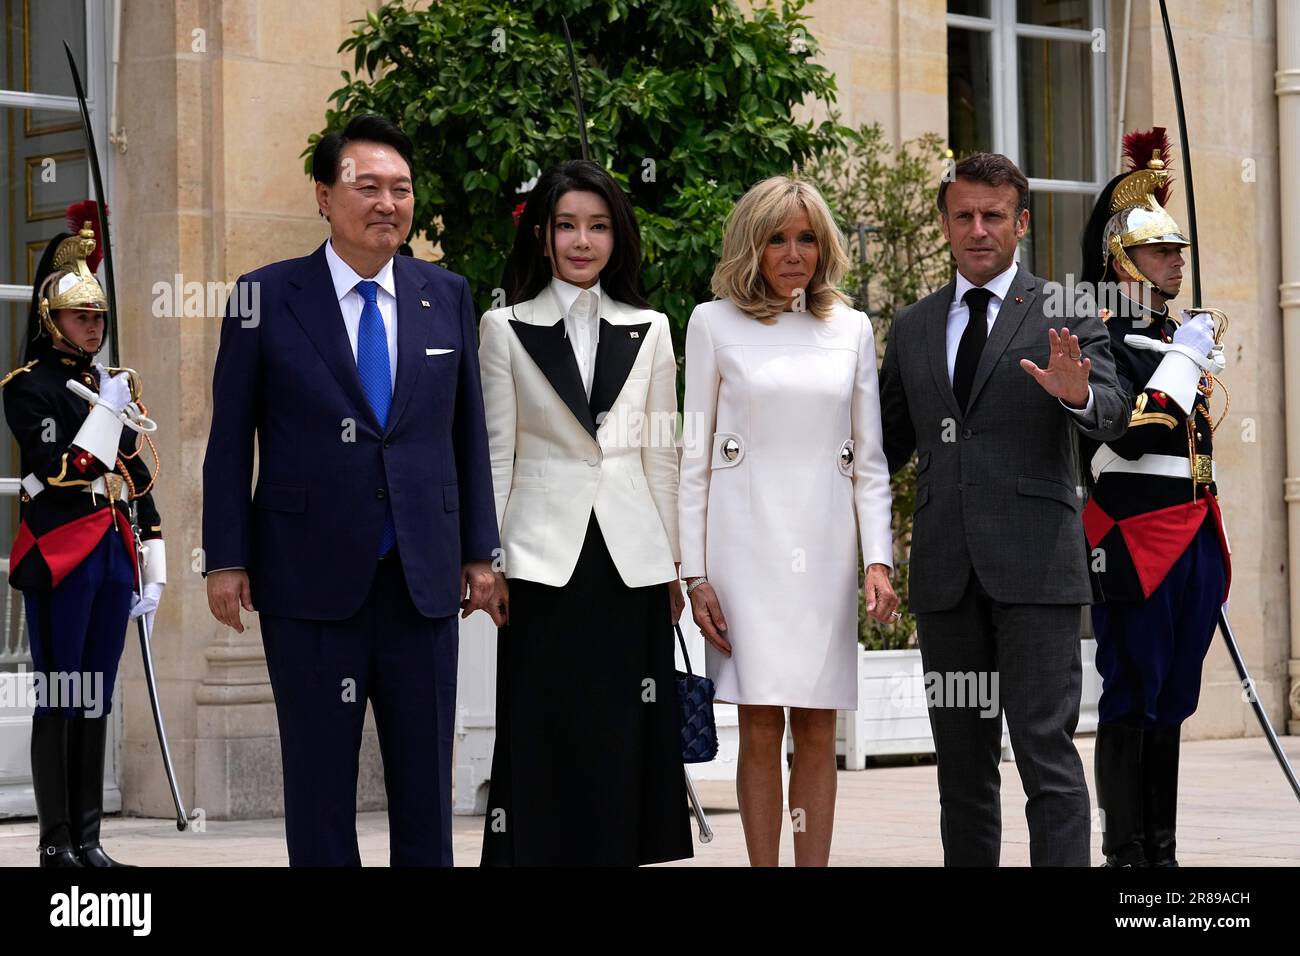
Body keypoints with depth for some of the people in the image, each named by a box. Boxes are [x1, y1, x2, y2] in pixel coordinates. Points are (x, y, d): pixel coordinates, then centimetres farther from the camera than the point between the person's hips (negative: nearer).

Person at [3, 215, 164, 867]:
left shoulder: (116, 385, 17)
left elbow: (140, 483, 18)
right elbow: (60, 474, -15)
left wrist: (152, 572, 15)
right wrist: (106, 412, -14)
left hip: (115, 558, 7)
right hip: (60, 557, -6)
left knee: (97, 703, 8)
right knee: (58, 702, -5)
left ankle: (87, 840, 11)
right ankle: (56, 843, -1)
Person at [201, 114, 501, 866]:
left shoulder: (447, 296, 6)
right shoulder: (266, 298, -2)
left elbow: (468, 432, 10)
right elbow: (231, 438, 0)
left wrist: (479, 550, 7)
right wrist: (226, 558, -4)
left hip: (423, 577, 3)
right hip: (311, 577, -2)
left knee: (426, 775, 8)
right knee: (319, 777, 6)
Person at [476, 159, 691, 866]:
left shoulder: (648, 330, 10)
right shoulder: (504, 329, 5)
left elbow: (661, 454, 12)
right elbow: (495, 455, 3)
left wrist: (675, 563, 9)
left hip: (632, 562, 2)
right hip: (543, 560, -2)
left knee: (621, 741, 2)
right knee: (543, 741, -2)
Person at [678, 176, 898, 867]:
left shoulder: (851, 328, 11)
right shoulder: (714, 324, 4)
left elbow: (869, 460, 11)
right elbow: (693, 458, 4)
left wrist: (878, 559, -1)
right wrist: (694, 574, -3)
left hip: (825, 548, 2)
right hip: (747, 545, -2)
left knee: (817, 732, 2)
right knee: (760, 728, -4)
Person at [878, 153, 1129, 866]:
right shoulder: (913, 327, 15)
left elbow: (1113, 417, -9)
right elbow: (887, 445, 21)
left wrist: (1079, 395, -32)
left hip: (1034, 566, -4)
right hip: (946, 568, 4)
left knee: (1047, 752, -9)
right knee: (961, 762, 8)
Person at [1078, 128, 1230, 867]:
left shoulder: (1183, 336, 18)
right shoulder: (1101, 340, -8)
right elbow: (1129, 436, -21)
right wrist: (1184, 360, -14)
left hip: (1194, 543, 8)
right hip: (1136, 542, -8)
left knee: (1172, 701, 9)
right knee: (1131, 701, -5)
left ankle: (1163, 850, 13)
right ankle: (1126, 853, -2)